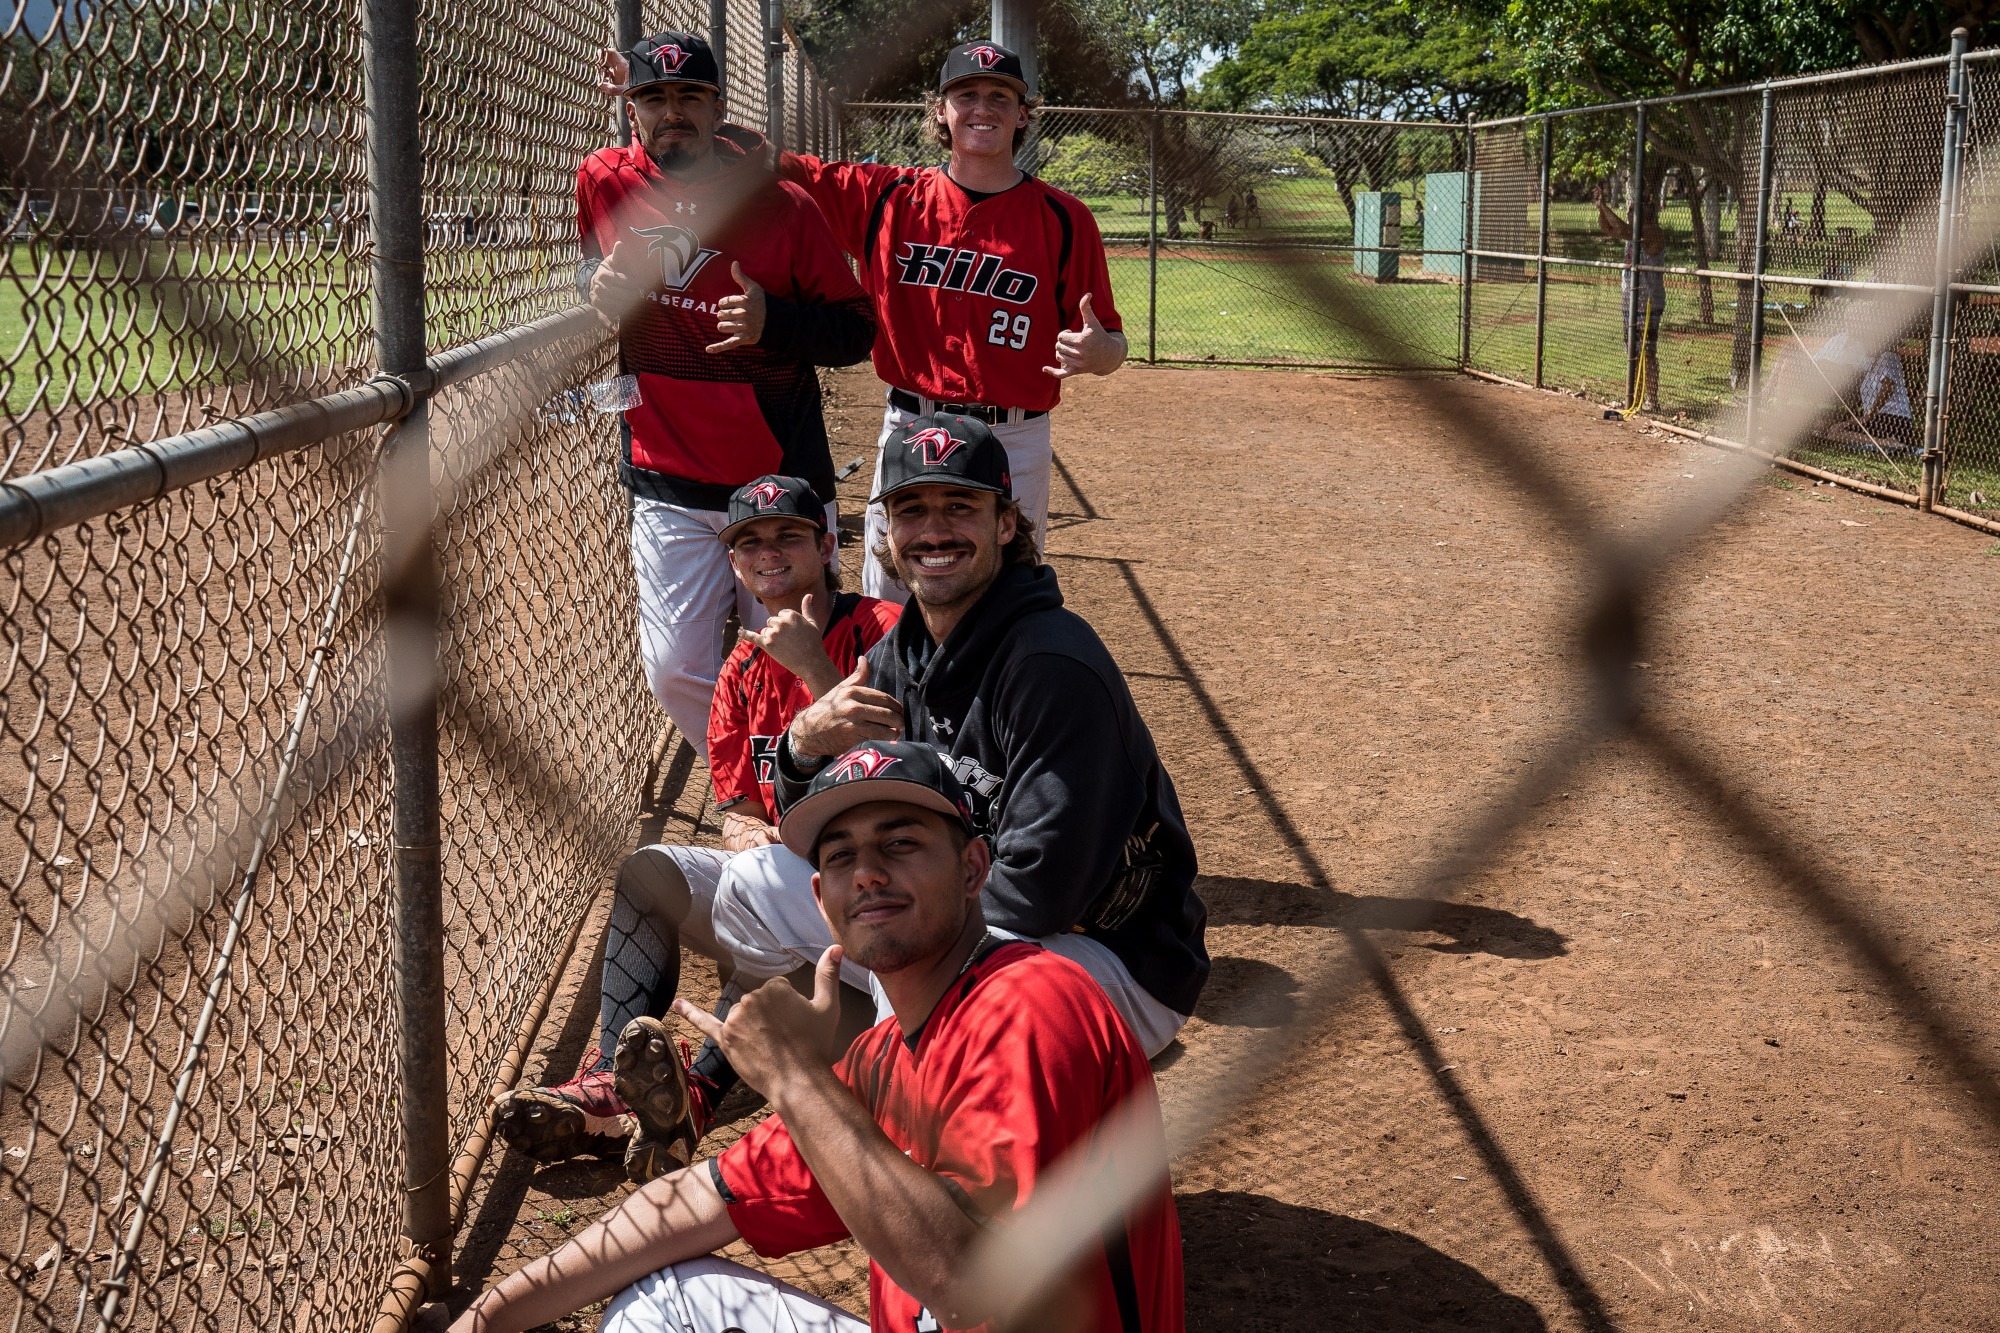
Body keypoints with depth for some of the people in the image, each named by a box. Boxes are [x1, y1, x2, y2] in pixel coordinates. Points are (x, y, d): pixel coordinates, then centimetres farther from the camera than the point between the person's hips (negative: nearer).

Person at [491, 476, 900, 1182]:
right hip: (779, 869, 7)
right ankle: (614, 1083, -25)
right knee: (649, 871, -14)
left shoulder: (879, 630, -6)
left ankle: (698, 1090, -43)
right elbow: (739, 808, 12)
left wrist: (811, 664, -25)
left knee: (763, 885, -37)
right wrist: (750, 838, -12)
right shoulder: (744, 668, 16)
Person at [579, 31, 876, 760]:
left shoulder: (781, 205, -8)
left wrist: (775, 321, -23)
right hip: (669, 487, 3)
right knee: (676, 670, -1)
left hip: (783, 481, -2)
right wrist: (596, 288, -3)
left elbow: (857, 330, -4)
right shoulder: (603, 183, 1)